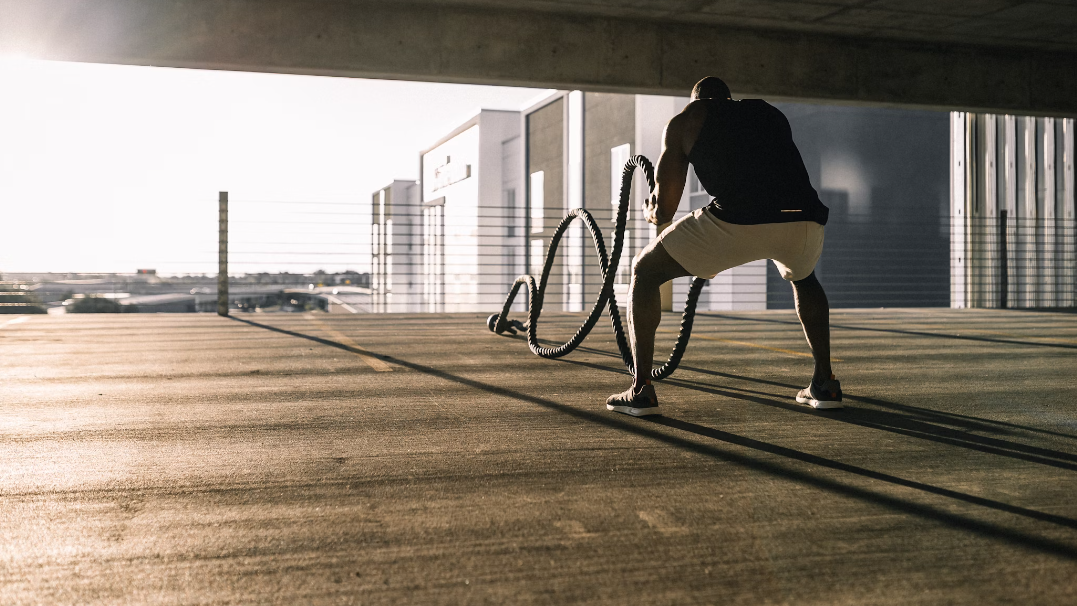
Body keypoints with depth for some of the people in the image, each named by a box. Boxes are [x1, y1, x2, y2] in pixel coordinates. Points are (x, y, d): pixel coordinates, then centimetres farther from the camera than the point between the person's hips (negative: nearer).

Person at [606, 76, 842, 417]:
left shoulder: (685, 121, 21)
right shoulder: (771, 114, 34)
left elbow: (663, 211, 19)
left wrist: (650, 212, 44)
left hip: (737, 222, -4)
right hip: (805, 220, 5)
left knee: (644, 273, 19)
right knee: (802, 277, 40)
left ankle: (641, 390, 13)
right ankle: (825, 384, 34)